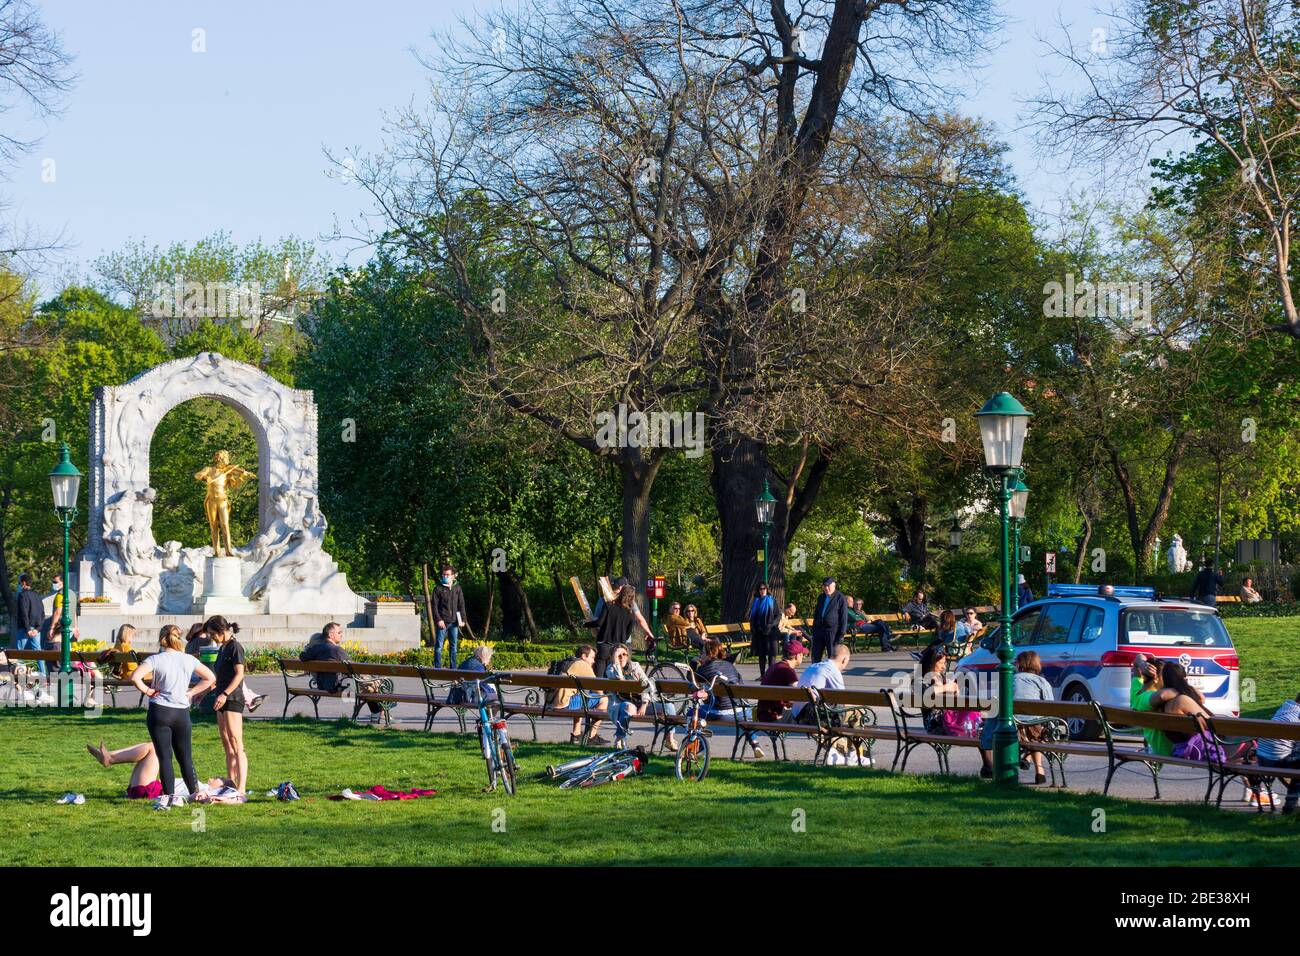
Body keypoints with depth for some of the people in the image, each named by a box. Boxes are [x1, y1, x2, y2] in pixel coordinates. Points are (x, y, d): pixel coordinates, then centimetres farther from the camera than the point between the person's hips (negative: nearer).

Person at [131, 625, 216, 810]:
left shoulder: (155, 659, -8)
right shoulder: (189, 660, 4)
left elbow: (135, 677, -21)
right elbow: (210, 678, 14)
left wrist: (147, 690, -6)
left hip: (160, 711, -4)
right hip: (182, 712, 4)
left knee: (164, 756, -3)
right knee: (185, 756, 15)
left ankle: (169, 796, -9)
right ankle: (195, 792, 20)